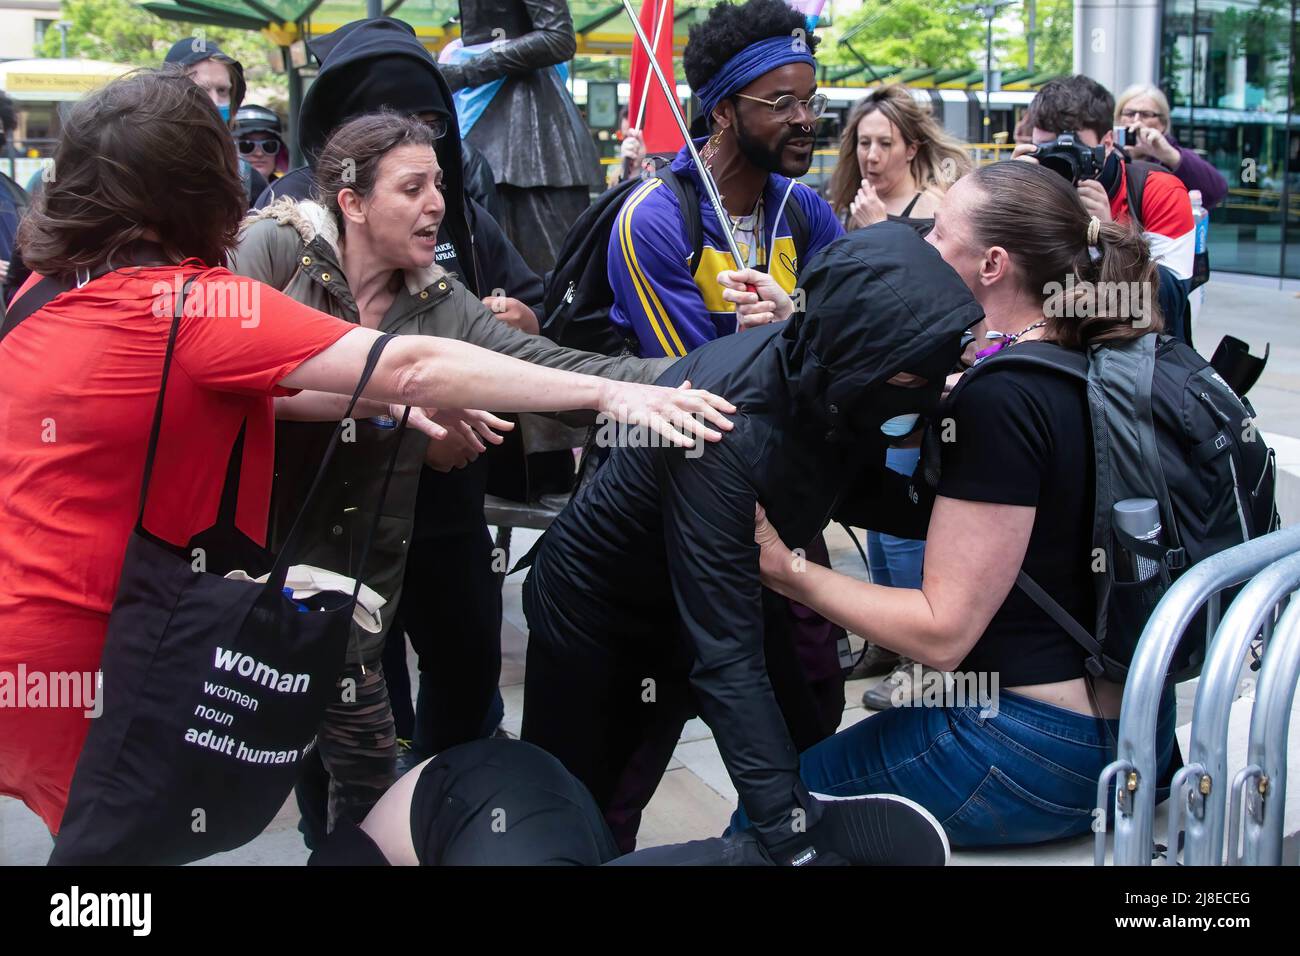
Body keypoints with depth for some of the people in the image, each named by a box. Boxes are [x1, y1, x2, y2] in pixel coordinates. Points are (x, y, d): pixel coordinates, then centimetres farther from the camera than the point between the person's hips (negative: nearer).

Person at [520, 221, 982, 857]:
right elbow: (727, 659, -41)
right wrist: (791, 833, -47)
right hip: (598, 608, -5)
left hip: (705, 592, 6)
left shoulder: (834, 384, -21)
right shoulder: (727, 425, -40)